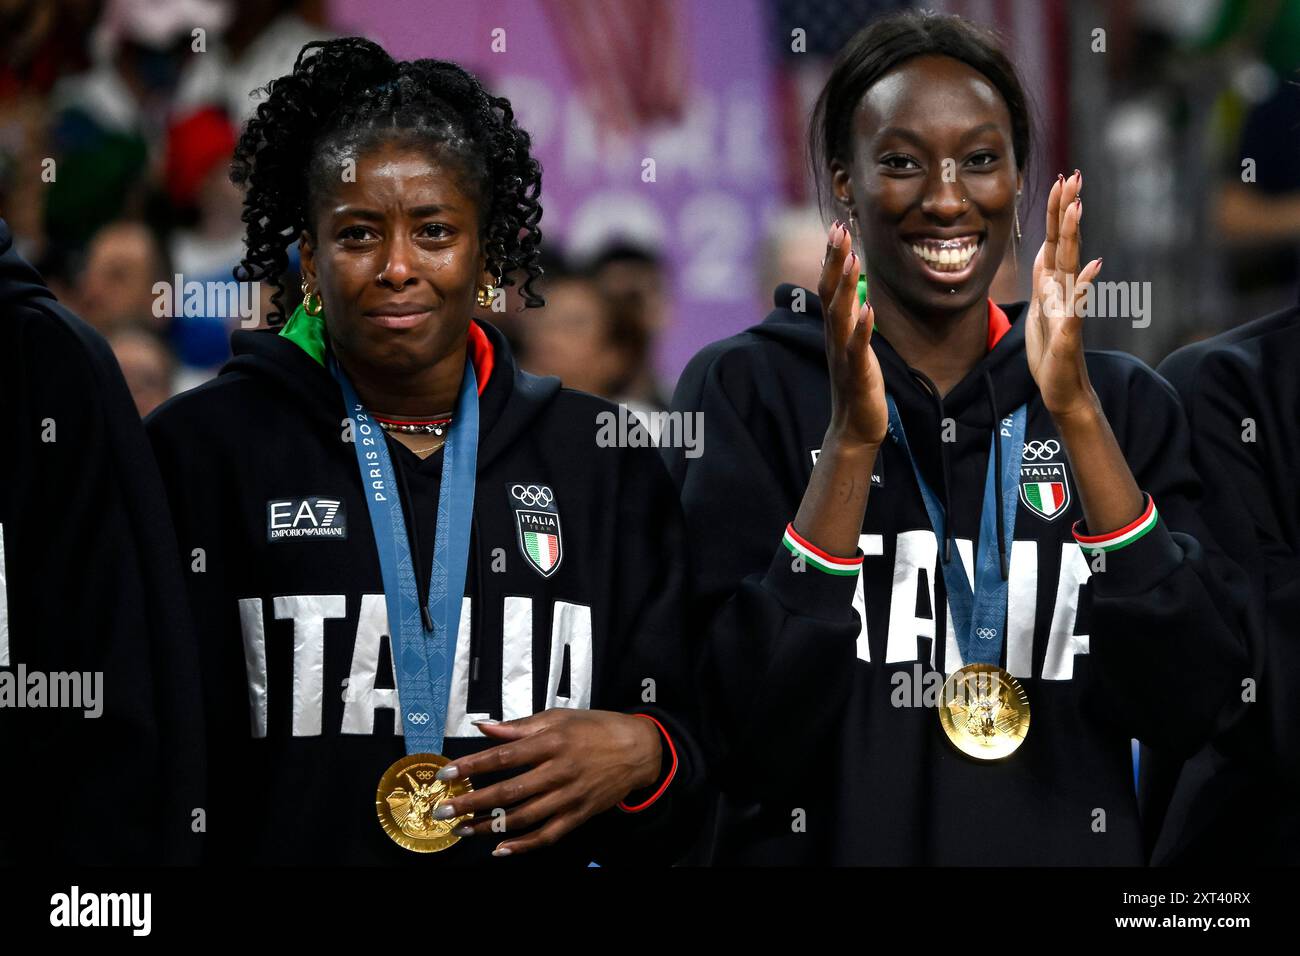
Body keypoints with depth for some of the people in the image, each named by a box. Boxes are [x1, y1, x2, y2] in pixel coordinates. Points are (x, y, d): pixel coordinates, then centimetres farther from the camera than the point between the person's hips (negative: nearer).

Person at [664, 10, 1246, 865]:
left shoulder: (1125, 402, 0)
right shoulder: (743, 388, -7)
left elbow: (1187, 708, -12)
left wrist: (1077, 414, -19)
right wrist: (852, 438, -23)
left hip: (1068, 844, 2)